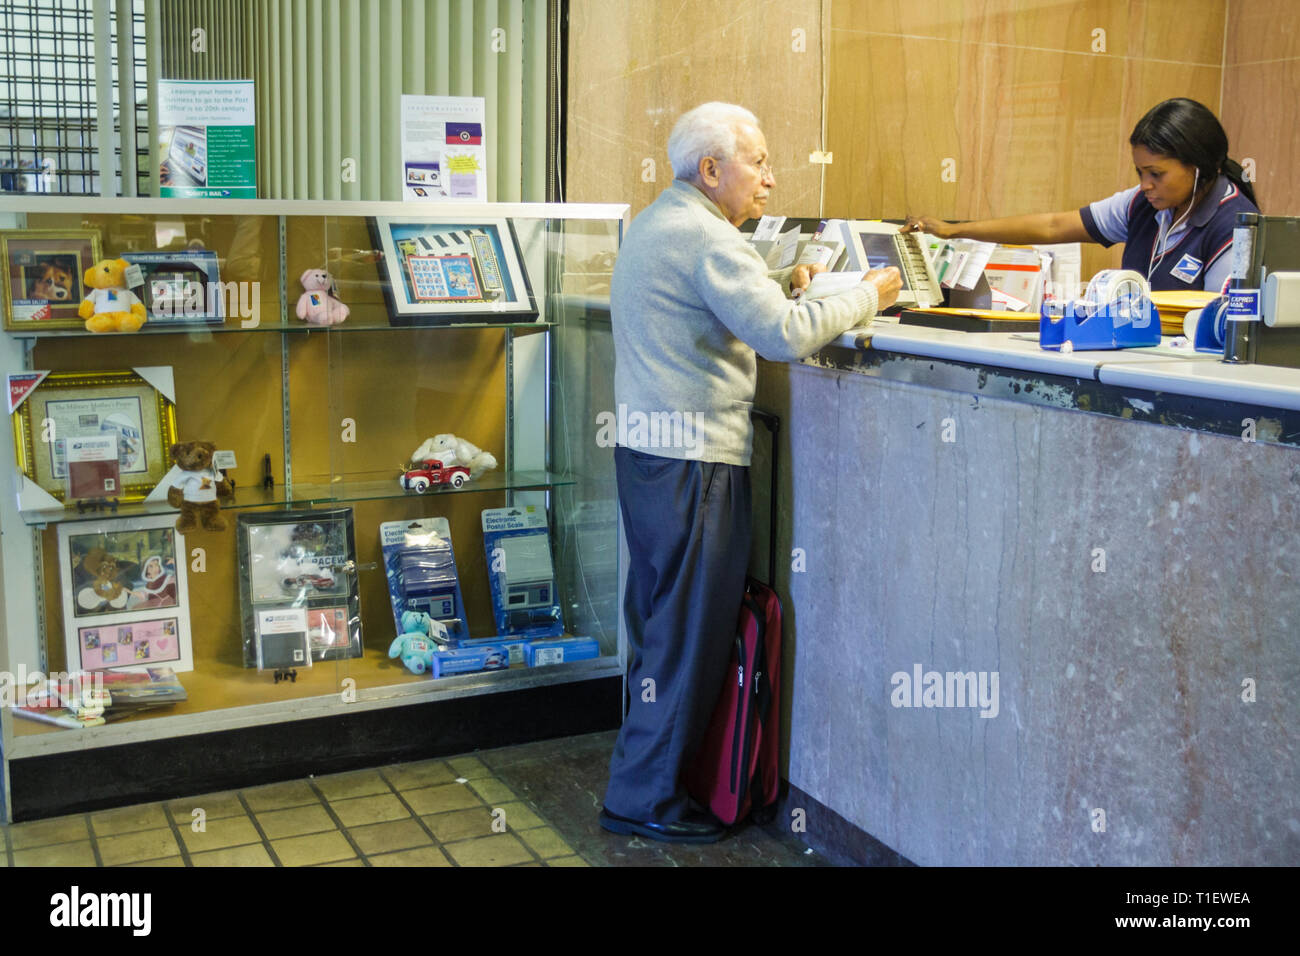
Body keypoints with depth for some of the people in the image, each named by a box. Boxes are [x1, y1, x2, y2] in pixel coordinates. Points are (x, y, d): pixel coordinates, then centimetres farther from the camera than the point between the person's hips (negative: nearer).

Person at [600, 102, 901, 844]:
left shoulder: (656, 224, 17)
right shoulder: (705, 237, -16)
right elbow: (784, 337, -22)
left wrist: (780, 288, 12)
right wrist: (866, 297, -10)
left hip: (647, 445, 11)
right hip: (693, 455, -11)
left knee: (660, 618, 17)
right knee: (690, 627, -2)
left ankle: (646, 775, 28)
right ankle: (646, 798, 8)